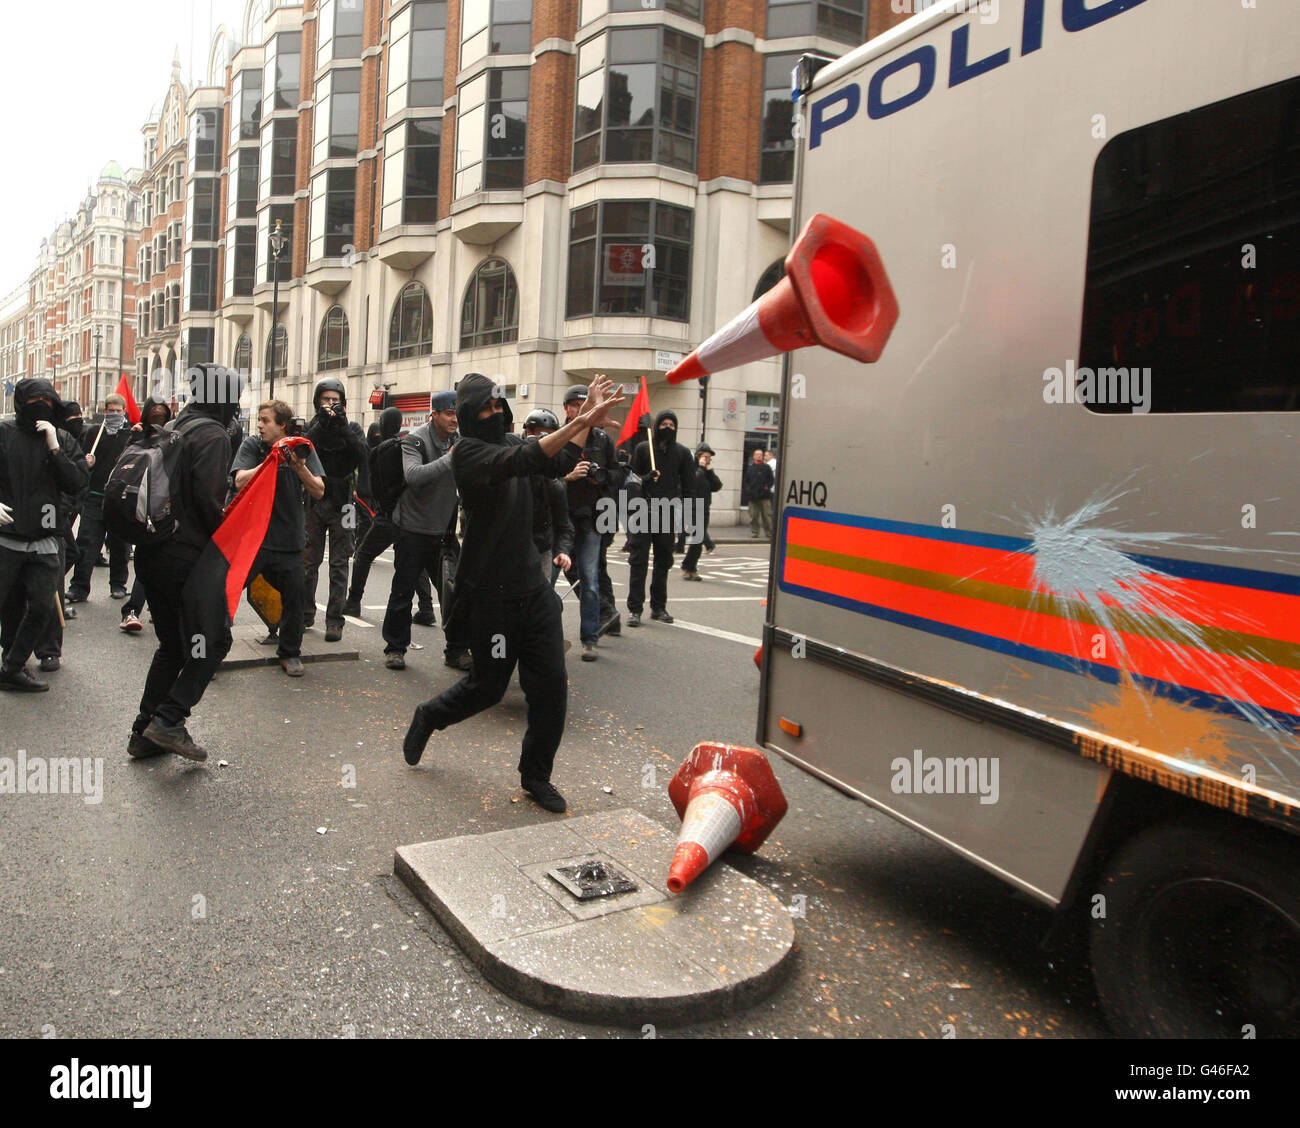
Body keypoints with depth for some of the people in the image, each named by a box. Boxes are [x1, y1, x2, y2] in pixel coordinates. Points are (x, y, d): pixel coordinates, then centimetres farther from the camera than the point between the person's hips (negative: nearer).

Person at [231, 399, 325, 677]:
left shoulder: (302, 448, 2)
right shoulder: (252, 445, 0)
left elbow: (318, 492, -6)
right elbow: (241, 481, -15)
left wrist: (300, 467, -22)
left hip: (289, 537, 1)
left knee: (294, 595, 5)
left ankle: (290, 652, 23)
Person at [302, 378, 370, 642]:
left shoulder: (352, 428, 7)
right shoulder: (312, 427, 8)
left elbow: (362, 454, -12)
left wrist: (342, 426, -20)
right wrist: (322, 424, -19)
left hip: (342, 503, -1)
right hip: (314, 500, 1)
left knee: (339, 564, -1)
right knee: (308, 561, 4)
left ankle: (334, 620, 1)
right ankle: (305, 614, 17)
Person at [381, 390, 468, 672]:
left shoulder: (458, 441, 6)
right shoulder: (415, 441, -13)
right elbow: (413, 475, -32)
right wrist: (449, 459, -36)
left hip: (445, 531, 5)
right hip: (412, 530, -5)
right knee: (403, 593, 6)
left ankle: (456, 651, 14)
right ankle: (395, 648, 22)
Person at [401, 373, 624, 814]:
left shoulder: (510, 441, 11)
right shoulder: (468, 451, -13)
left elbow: (559, 464, 8)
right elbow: (523, 460, -30)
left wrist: (588, 418, -4)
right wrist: (580, 421, -37)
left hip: (533, 588, 6)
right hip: (490, 595, -6)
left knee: (551, 685, 2)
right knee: (488, 686, 8)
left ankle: (536, 775, 19)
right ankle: (429, 716, 39)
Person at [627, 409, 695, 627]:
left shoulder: (682, 453, 8)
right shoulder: (643, 449, 5)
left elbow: (687, 487, 8)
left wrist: (683, 518, 2)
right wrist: (646, 478, -15)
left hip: (668, 514, 2)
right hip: (644, 511, -2)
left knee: (663, 562, 8)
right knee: (639, 561, -4)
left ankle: (658, 607, 17)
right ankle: (635, 609, -1)